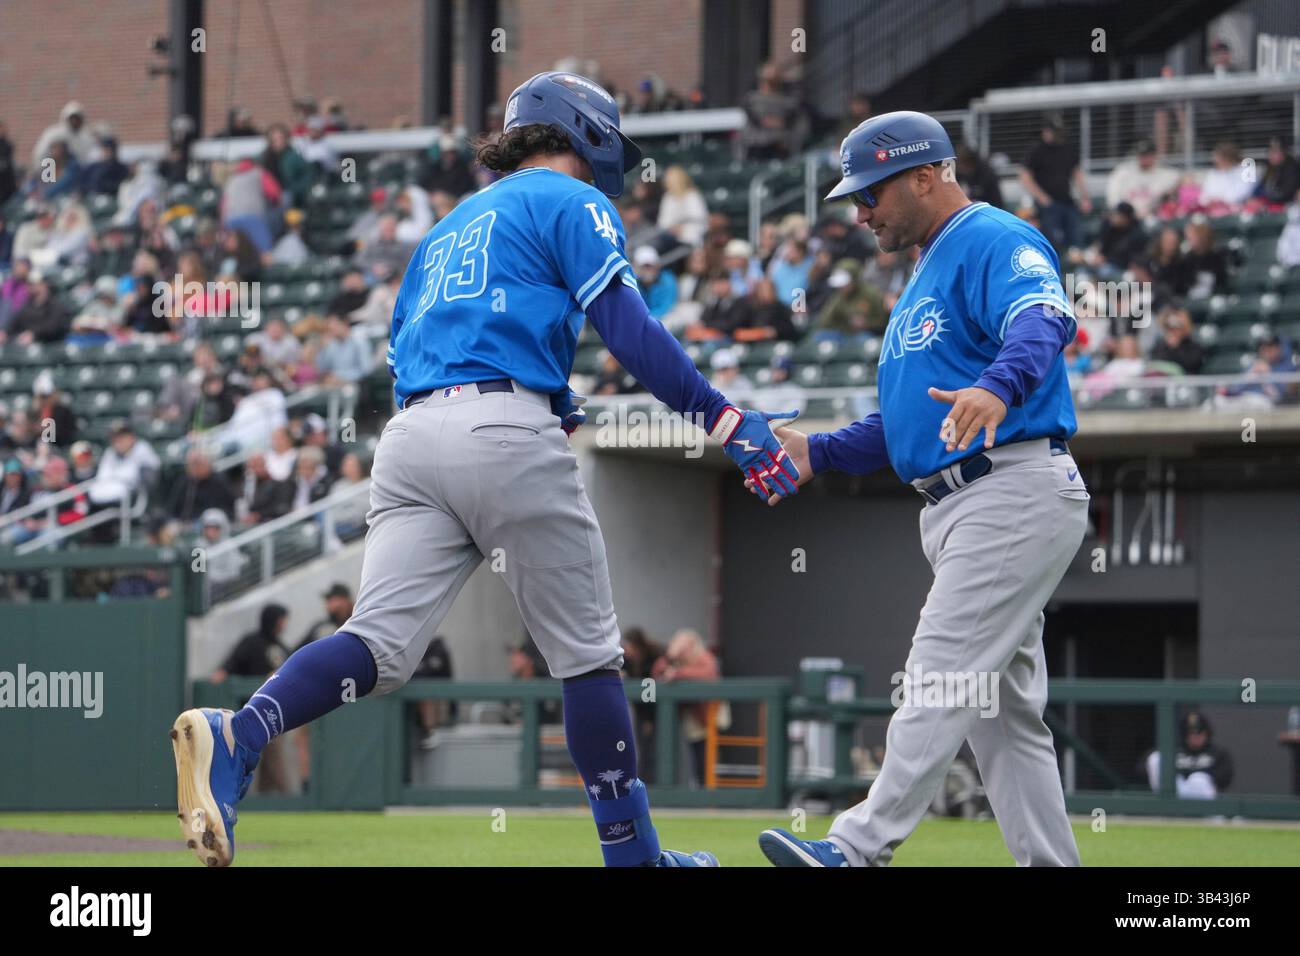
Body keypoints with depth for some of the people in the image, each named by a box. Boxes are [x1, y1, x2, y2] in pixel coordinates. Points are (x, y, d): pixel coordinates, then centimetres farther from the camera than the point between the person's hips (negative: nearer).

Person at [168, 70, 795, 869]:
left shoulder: (450, 226, 31)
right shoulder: (572, 204, 9)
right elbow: (627, 326, -6)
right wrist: (725, 419, -10)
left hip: (410, 435, 6)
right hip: (507, 433, -6)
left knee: (384, 646, -8)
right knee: (586, 649, 6)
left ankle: (235, 738, -33)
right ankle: (632, 853, 11)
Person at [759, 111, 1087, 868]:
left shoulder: (996, 243, -7)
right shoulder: (927, 280, 25)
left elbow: (1042, 322, -29)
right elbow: (907, 422, 27)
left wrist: (997, 387, -49)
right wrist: (817, 454, 13)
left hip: (1014, 492, -11)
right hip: (957, 511, 11)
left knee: (941, 677, -15)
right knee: (1002, 709, 8)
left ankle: (861, 848, -20)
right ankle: (1050, 863, 9)